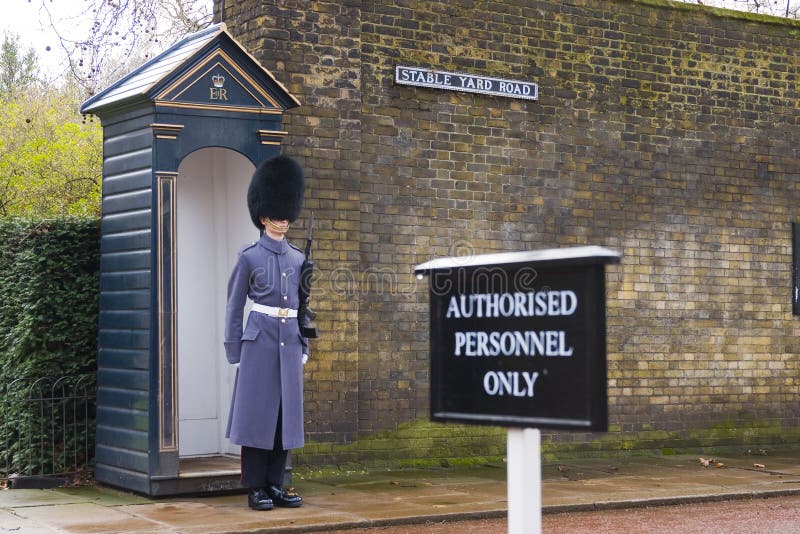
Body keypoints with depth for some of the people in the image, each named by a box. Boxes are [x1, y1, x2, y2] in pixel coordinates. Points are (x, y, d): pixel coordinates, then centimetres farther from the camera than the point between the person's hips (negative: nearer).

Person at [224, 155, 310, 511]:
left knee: (285, 415, 6)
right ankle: (255, 488, 4)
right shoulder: (249, 257, -1)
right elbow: (234, 307, 1)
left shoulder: (298, 259, 12)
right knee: (257, 414, -2)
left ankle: (275, 485, 14)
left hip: (290, 343, 5)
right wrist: (234, 354, -2)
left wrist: (304, 347, 11)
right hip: (259, 341, -5)